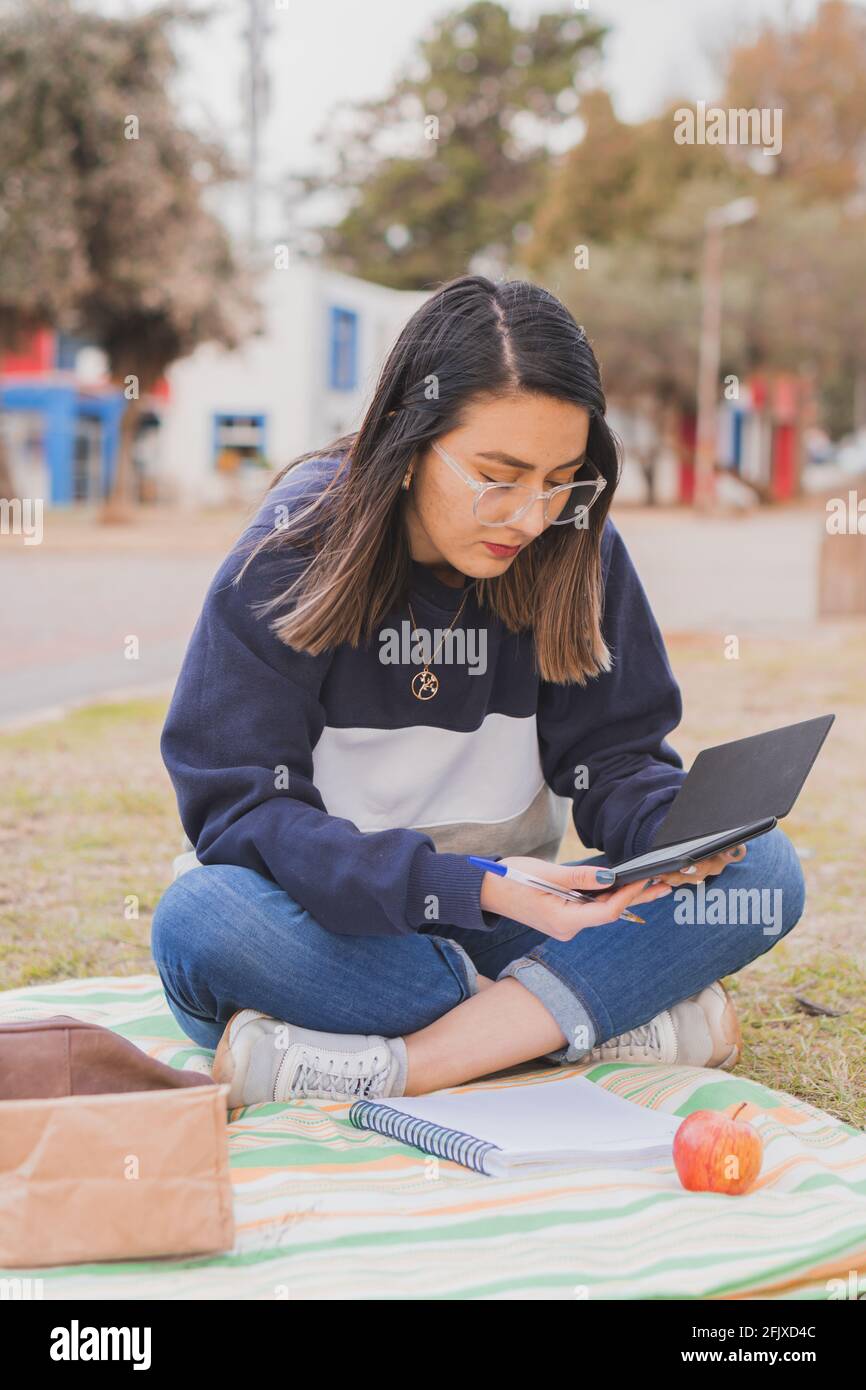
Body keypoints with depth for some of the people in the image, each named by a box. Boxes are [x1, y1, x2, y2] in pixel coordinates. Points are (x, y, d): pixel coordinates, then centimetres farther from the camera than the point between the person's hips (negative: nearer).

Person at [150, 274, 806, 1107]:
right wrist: (472, 885, -32)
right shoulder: (292, 553, -14)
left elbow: (614, 758, 0)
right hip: (333, 926, -2)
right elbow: (241, 812, -19)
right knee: (198, 919, -36)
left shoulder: (577, 549, -3)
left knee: (765, 870, -17)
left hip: (500, 924, 3)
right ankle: (621, 1015, -26)